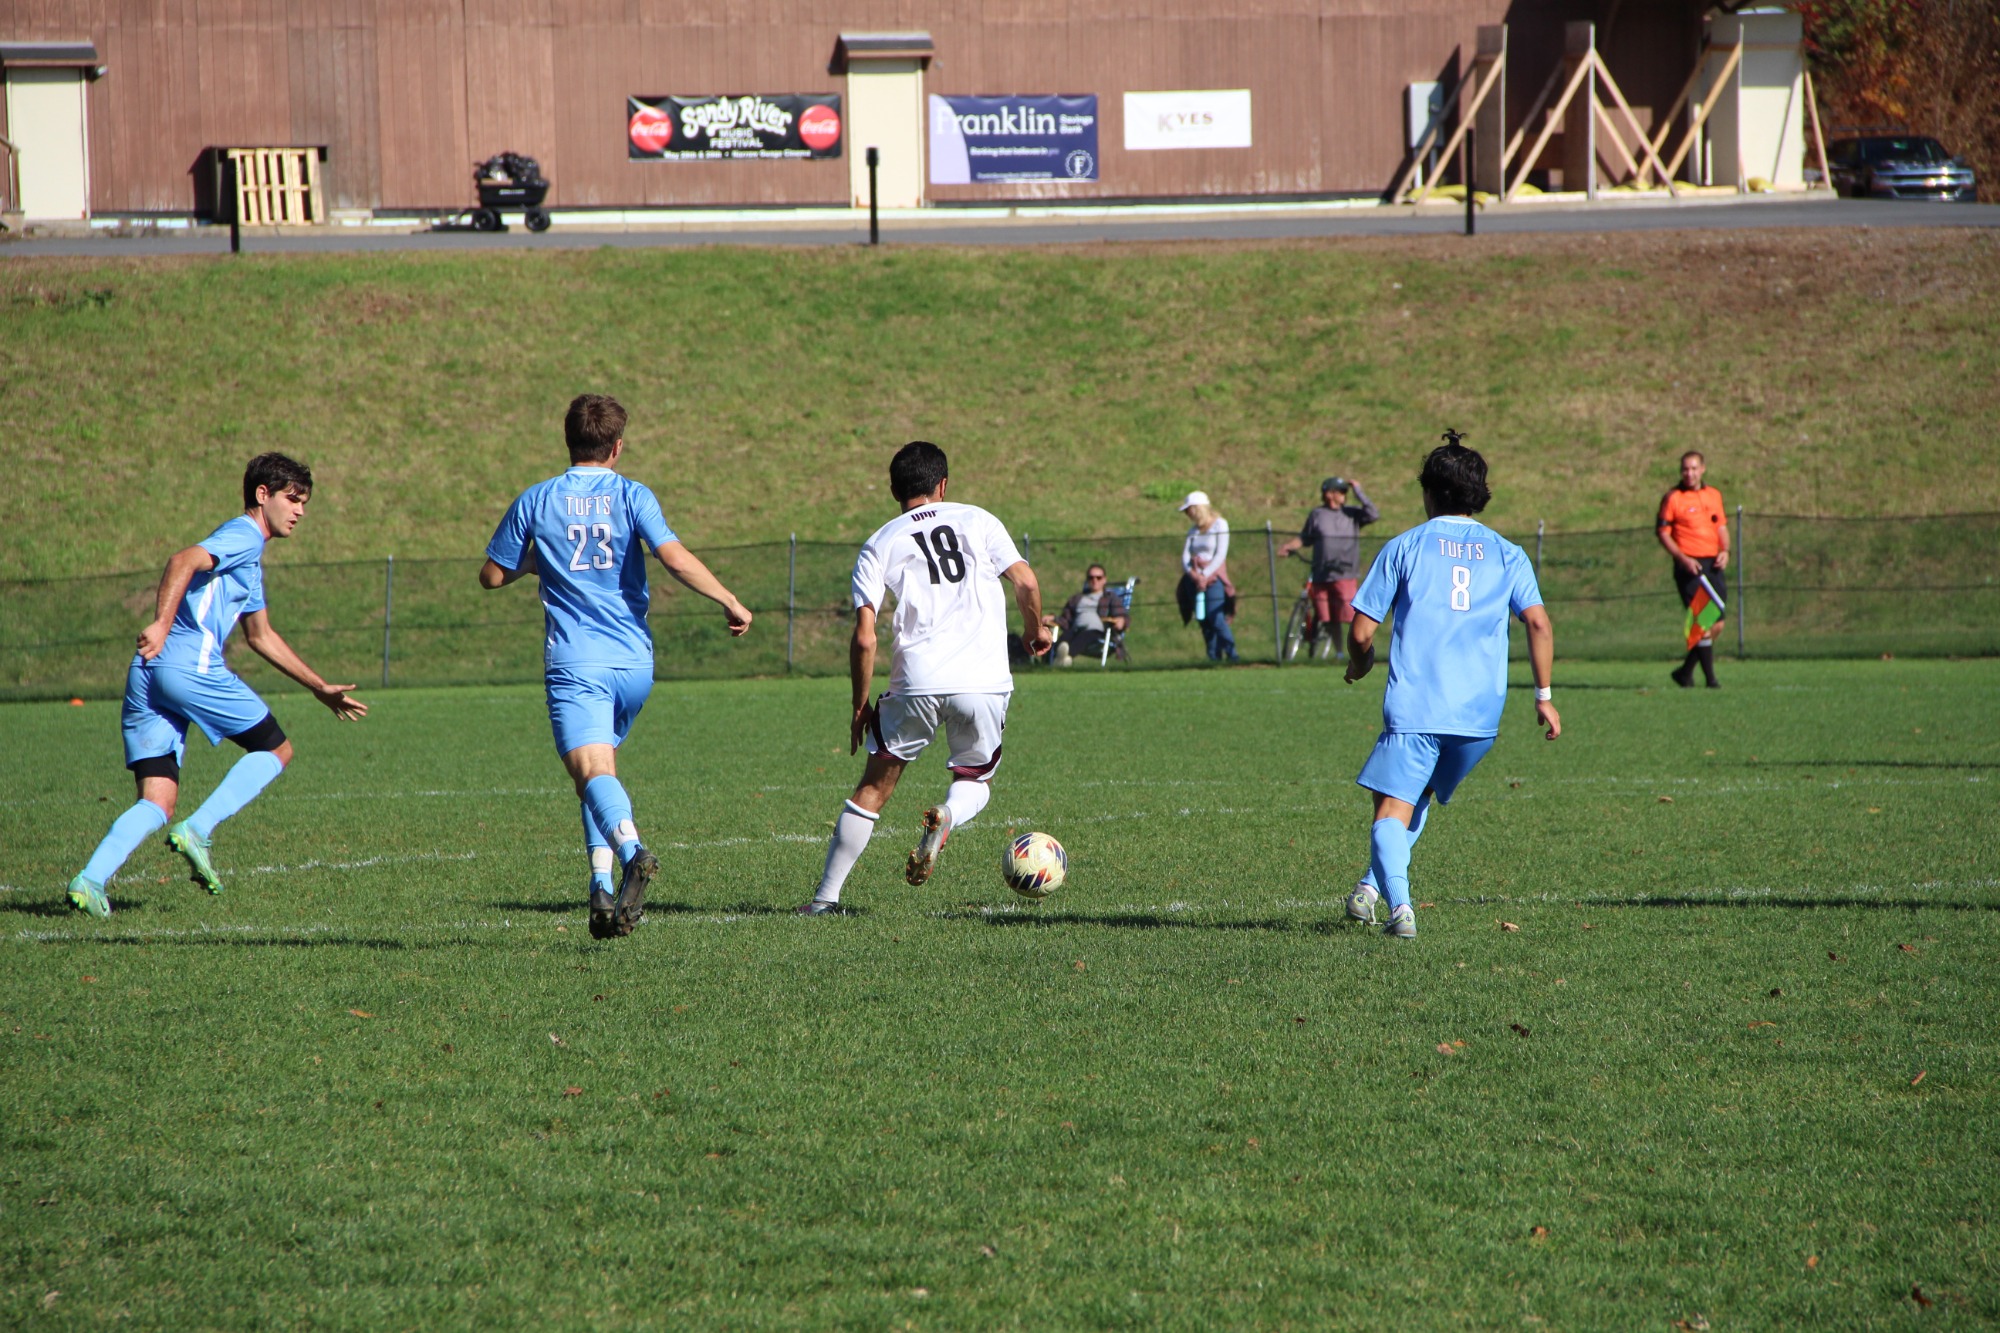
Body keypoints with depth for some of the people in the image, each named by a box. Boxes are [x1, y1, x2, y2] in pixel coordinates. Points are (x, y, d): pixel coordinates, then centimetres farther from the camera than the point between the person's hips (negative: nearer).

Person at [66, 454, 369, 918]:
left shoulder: (249, 557, 30)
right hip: (191, 666, -9)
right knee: (275, 749, 8)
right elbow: (184, 561, -20)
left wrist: (320, 688, 41)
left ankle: (90, 880, -17)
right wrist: (162, 625, -33)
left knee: (157, 802, 2)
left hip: (148, 672, 9)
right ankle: (197, 832, -6)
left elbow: (261, 636, 40)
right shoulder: (243, 536, -1)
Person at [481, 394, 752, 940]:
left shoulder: (536, 501, 6)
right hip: (633, 662, 2)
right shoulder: (632, 496, 3)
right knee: (601, 764, 20)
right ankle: (603, 884, 7)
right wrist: (730, 602, -4)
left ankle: (631, 849, -46)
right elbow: (674, 557, -11)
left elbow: (492, 575, 12)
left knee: (592, 771, -18)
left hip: (573, 661, -2)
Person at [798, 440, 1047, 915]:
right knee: (974, 781, 21)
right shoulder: (977, 520, 10)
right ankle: (947, 818, -14)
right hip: (986, 680, 0)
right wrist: (1035, 629, 22)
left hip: (916, 683, 0)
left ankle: (826, 896, 11)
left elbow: (864, 638, 1)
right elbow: (1025, 581, 2)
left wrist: (861, 706, 11)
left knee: (874, 788, 13)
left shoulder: (879, 545, 9)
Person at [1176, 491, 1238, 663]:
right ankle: (1214, 658, 2)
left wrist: (1205, 575, -16)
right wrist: (1193, 574, -11)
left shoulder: (1219, 525, 0)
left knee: (1216, 619, -17)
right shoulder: (1193, 530, 16)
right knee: (1204, 622, 0)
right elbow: (1185, 556, 8)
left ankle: (1232, 657, -15)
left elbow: (1220, 555, -8)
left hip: (1213, 578, -6)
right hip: (1195, 580, 6)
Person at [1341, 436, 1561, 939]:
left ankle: (1399, 904, -24)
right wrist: (1543, 696, 4)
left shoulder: (1404, 547, 5)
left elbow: (1361, 632, 2)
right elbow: (1538, 623, -2)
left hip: (1414, 705, -3)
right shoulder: (1506, 554, 11)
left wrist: (1358, 666, 24)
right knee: (1418, 799, 24)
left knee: (1391, 812, -4)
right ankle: (1374, 885, 16)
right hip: (1481, 710, 4)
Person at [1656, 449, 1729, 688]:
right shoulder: (1672, 498, -3)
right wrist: (1682, 558, -16)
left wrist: (1725, 551, 4)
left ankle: (1685, 672, 17)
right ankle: (1710, 677, -6)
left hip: (1713, 565, 6)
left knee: (1717, 624, 4)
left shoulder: (1714, 495, 14)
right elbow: (1663, 533, -4)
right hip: (1689, 566, -6)